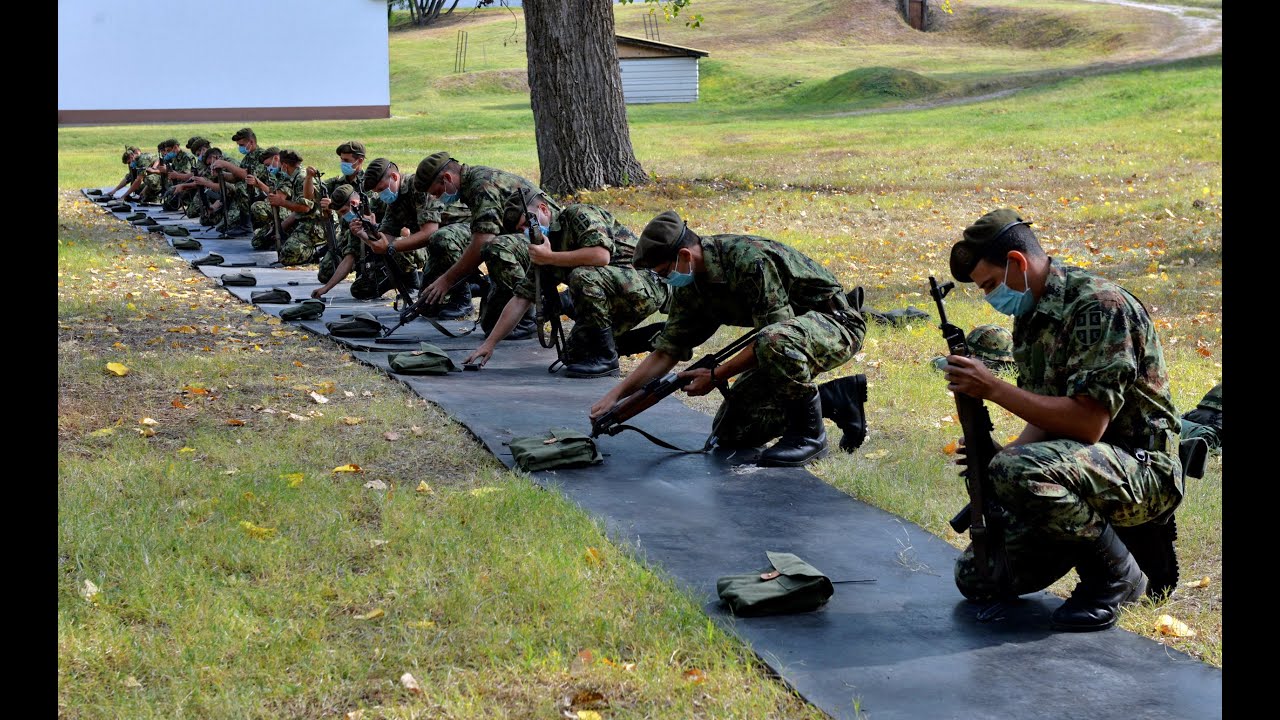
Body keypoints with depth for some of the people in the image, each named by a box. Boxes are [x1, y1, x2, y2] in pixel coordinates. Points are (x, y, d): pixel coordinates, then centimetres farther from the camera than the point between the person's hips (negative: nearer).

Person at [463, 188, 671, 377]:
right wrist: (489, 343, 5)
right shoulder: (545, 247, 11)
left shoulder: (578, 214, -12)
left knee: (582, 276, -30)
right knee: (573, 353, 2)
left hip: (644, 283, -9)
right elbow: (521, 299, 10)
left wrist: (550, 258, -21)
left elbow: (601, 256, -29)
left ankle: (605, 358, -18)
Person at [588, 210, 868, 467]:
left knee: (774, 341, -42)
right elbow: (666, 350, 4)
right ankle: (838, 397, 9)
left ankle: (809, 434, -20)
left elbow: (776, 333, -28)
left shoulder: (749, 259, -29)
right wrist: (615, 395, -5)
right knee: (730, 430, 1)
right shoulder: (690, 287, -1)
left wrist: (716, 376, -22)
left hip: (834, 322, -9)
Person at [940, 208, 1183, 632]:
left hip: (1141, 469, -9)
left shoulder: (1099, 306, -19)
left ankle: (1115, 575, -13)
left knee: (1018, 473, -35)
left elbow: (1087, 423, -27)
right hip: (1072, 465, 9)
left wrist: (993, 388, -25)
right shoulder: (1030, 318, 10)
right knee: (976, 578, 2)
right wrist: (1001, 453, -6)